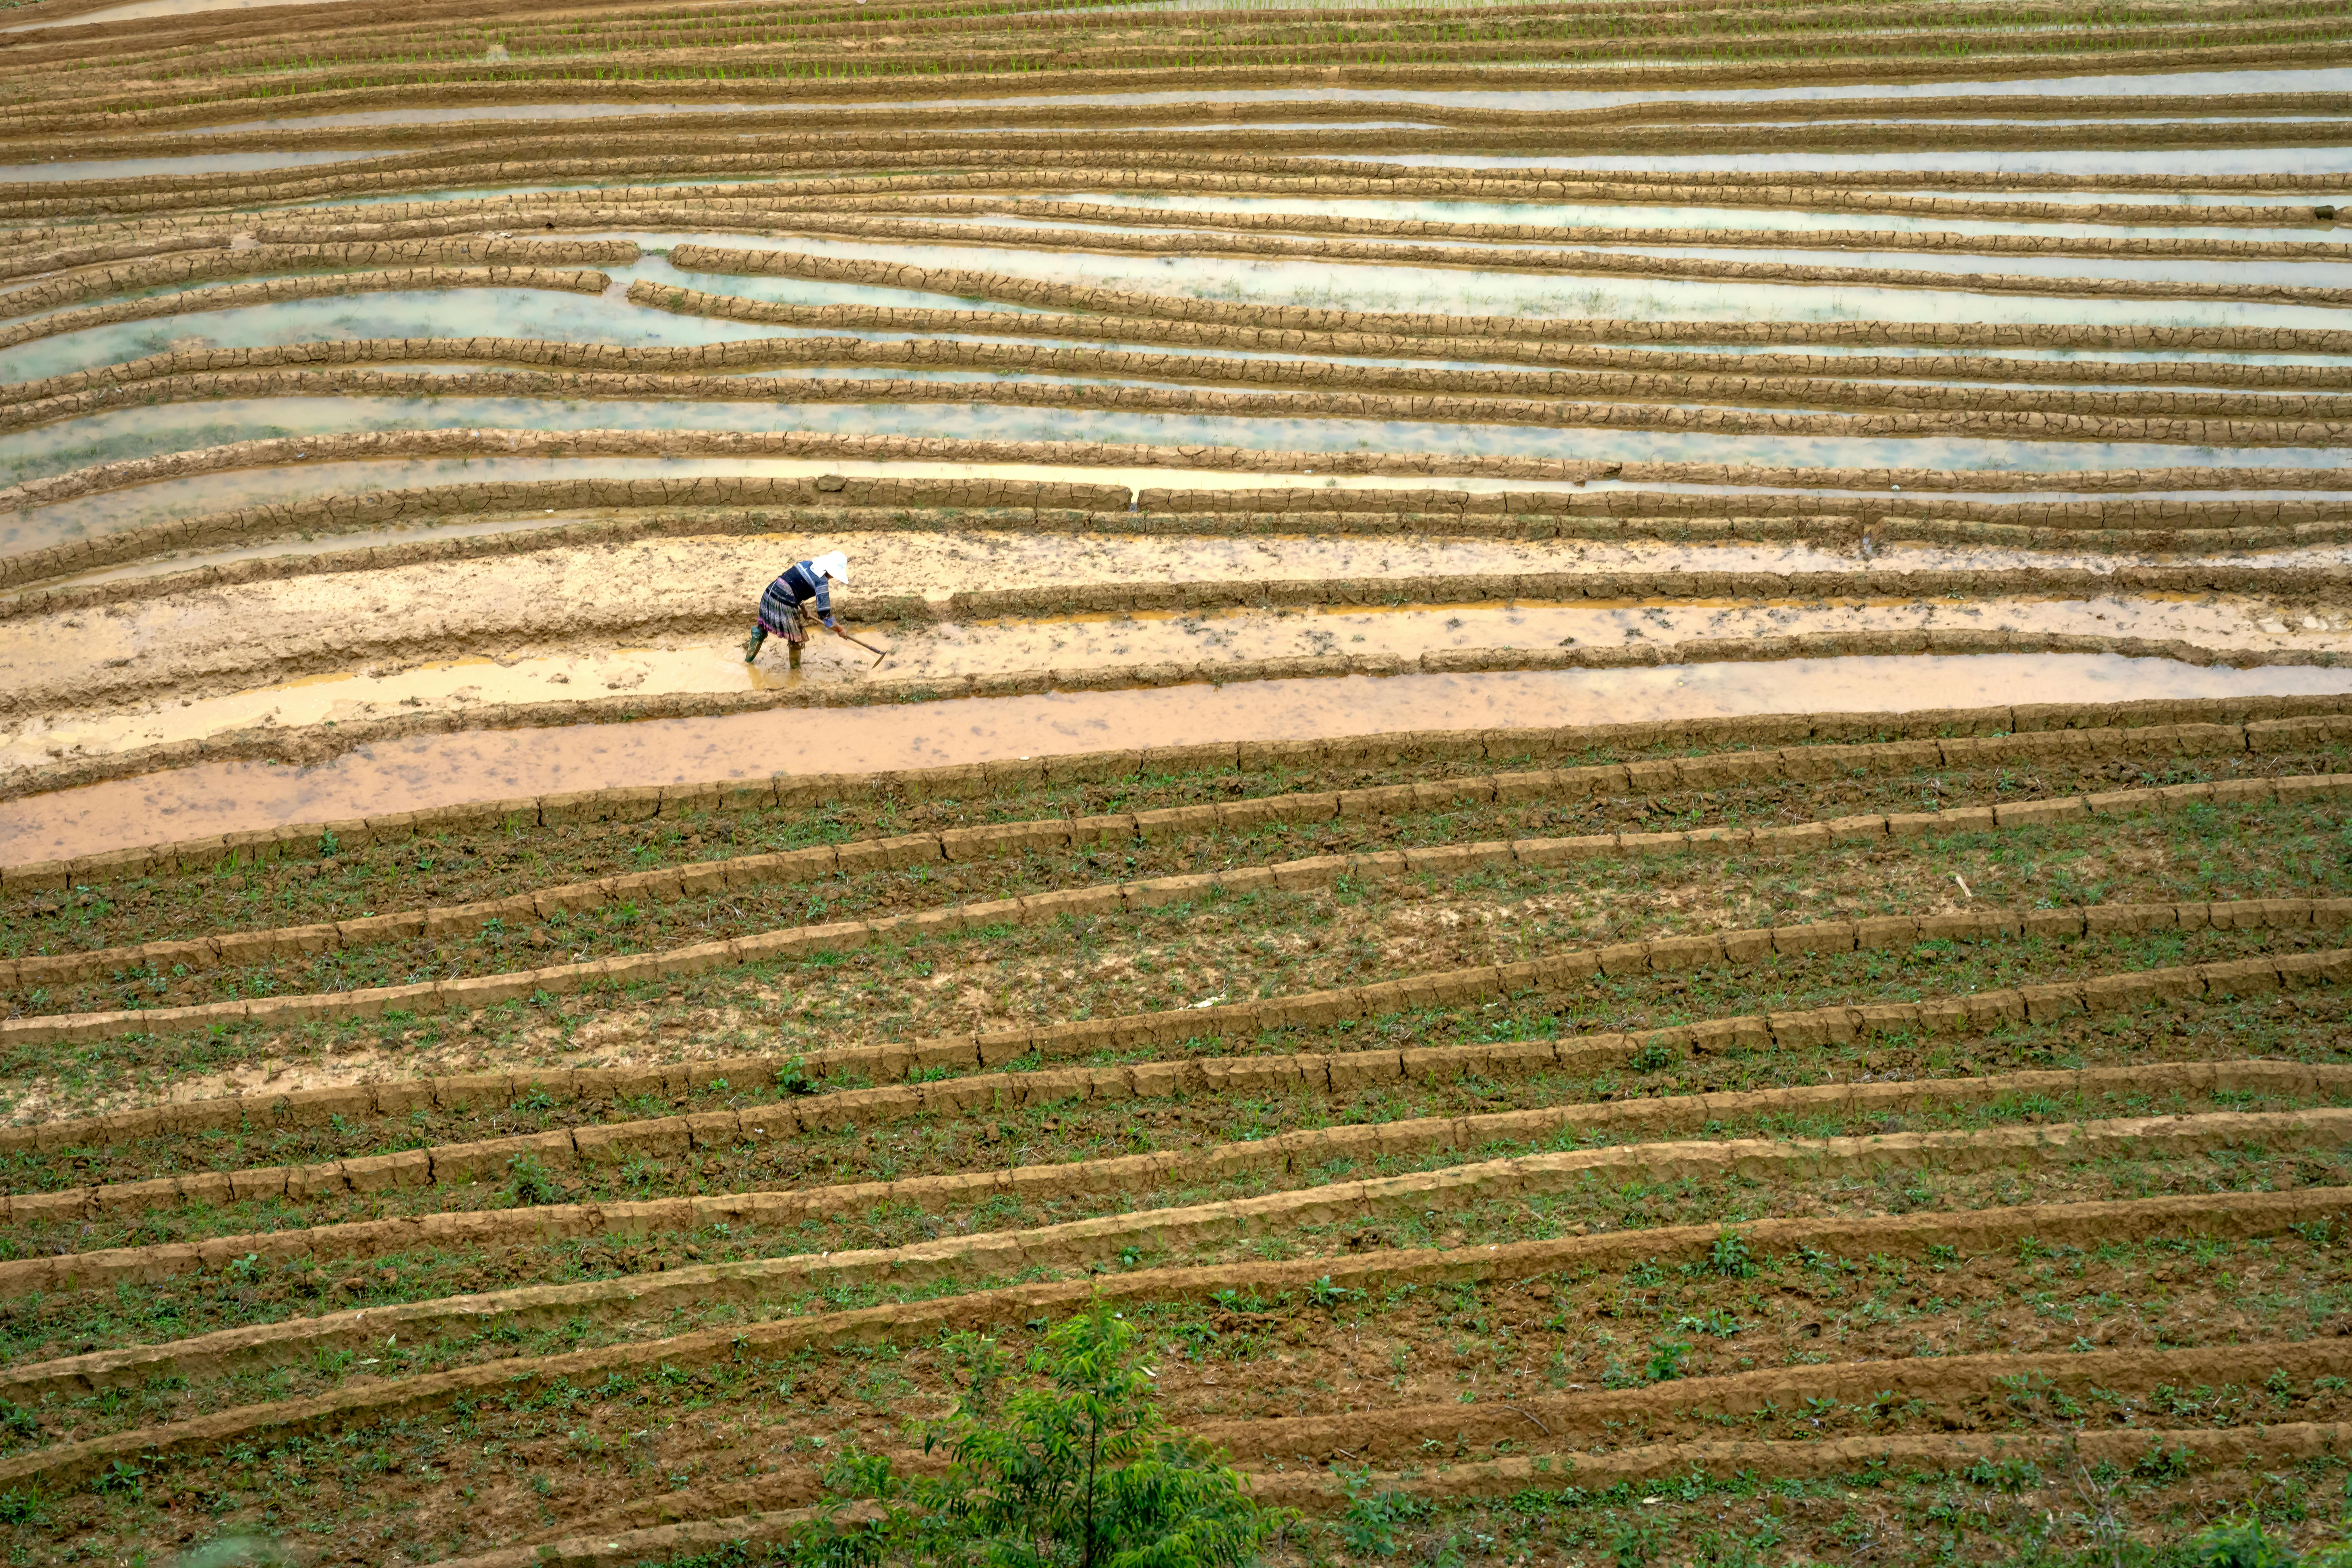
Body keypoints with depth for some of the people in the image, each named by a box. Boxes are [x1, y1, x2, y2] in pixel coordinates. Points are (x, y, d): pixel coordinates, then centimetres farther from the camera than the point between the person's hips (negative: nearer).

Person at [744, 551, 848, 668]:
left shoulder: (807, 564, 12)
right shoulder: (822, 582, -12)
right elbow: (824, 611, -13)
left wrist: (801, 605, 29)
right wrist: (838, 629, -2)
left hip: (770, 595, 8)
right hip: (785, 605, -8)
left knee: (761, 629, 27)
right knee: (796, 638, 14)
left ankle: (749, 659, 42)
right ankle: (796, 668, 31)